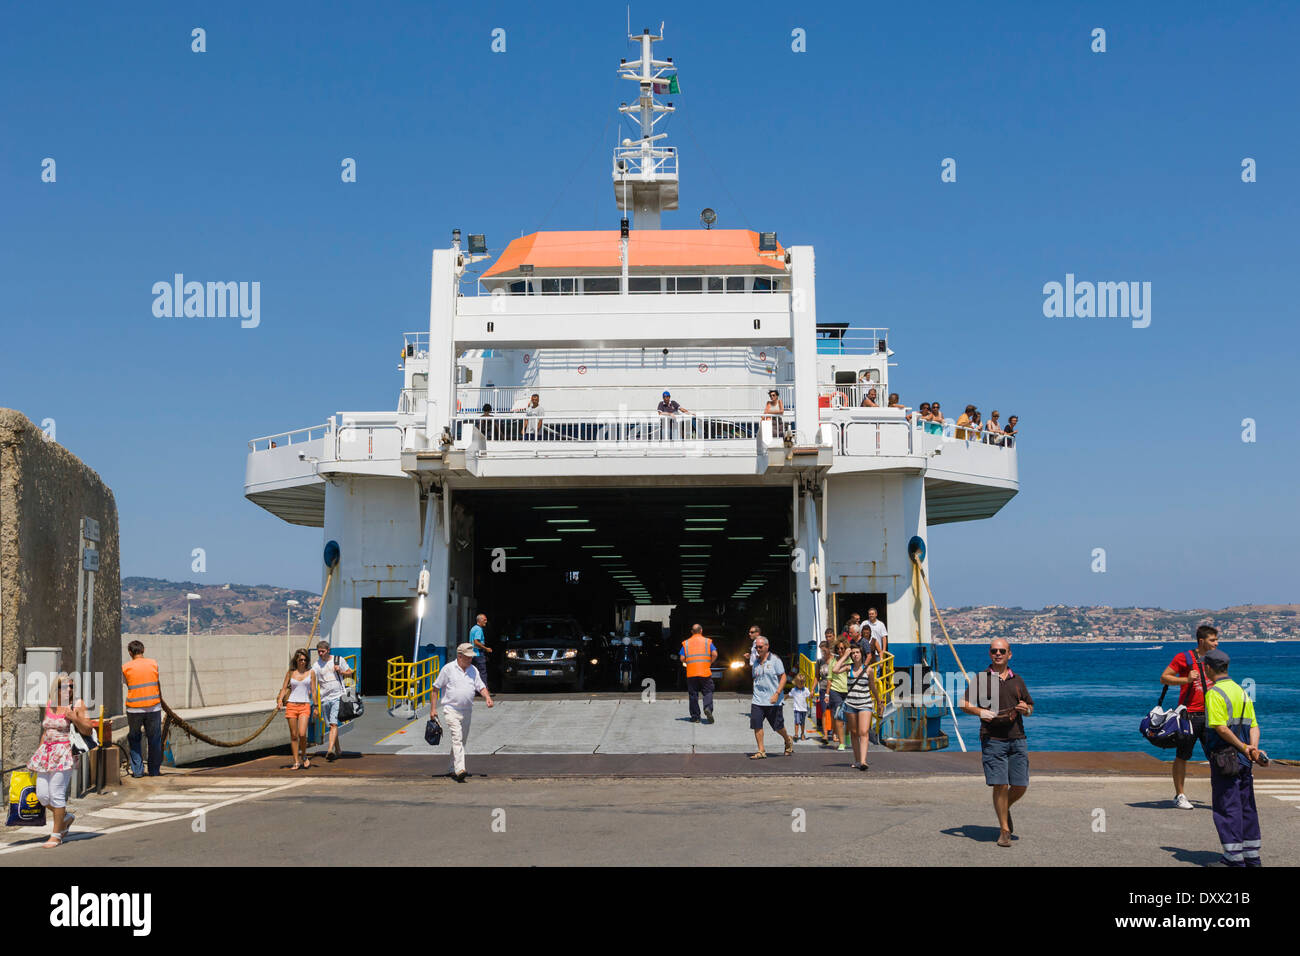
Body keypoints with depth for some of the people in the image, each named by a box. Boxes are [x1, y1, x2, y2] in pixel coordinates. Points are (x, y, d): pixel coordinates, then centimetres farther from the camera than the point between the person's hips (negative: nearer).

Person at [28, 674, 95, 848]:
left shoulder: (77, 704, -2)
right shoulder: (49, 704, 13)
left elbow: (88, 730, -5)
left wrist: (74, 718, -19)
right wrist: (39, 750, 21)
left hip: (65, 753, -6)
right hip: (47, 752, 6)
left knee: (56, 793, -8)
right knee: (42, 795, 3)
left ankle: (57, 834, 2)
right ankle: (66, 817, 27)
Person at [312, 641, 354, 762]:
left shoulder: (338, 660, 3)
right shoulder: (316, 665, 5)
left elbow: (350, 672, 13)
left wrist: (341, 671, -7)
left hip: (337, 697, -3)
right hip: (324, 698, 3)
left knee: (334, 724, -17)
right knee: (330, 726, 9)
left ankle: (330, 750, -26)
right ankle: (338, 750, 23)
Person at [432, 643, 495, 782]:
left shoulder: (473, 670, 10)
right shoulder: (448, 669, -5)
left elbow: (481, 687, 8)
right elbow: (436, 688, -1)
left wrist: (487, 697, -14)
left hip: (467, 711, 6)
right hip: (451, 710, -6)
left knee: (462, 742, 11)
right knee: (457, 739, -18)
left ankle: (453, 769, 24)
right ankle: (460, 769, -28)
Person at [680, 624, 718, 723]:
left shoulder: (686, 643, 7)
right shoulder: (707, 641, 4)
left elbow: (682, 658, 0)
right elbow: (714, 654, -7)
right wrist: (710, 663, 9)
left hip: (691, 673, 1)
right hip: (705, 672, -1)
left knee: (693, 695, 8)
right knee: (708, 692, 6)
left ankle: (695, 717, 9)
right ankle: (708, 708, -21)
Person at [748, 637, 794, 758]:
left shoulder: (775, 660, -5)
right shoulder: (756, 661, 11)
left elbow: (783, 678, -7)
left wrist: (777, 694, -17)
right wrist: (754, 694, 15)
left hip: (772, 701, -4)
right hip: (757, 701, 4)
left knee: (778, 726, 6)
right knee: (756, 725, -6)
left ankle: (788, 741, 34)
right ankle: (761, 751, 1)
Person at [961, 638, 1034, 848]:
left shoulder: (1017, 680, 15)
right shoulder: (981, 678, 5)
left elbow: (1030, 708, 21)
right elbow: (964, 704, 4)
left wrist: (1025, 709, -3)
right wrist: (980, 712, -15)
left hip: (1017, 739, 3)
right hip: (993, 739, -3)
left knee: (1020, 786, 2)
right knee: (1000, 785, -7)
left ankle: (1005, 809, 33)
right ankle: (1004, 830, 5)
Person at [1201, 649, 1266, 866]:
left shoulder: (1214, 693, -13)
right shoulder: (1241, 691, 13)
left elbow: (1221, 728, -22)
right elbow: (1254, 725, 9)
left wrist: (1244, 748, -14)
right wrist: (1253, 748, -3)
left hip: (1224, 757, -8)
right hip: (1243, 760, 8)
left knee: (1227, 807, -3)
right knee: (1247, 806, 14)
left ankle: (1234, 858, -2)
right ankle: (1252, 856, 19)